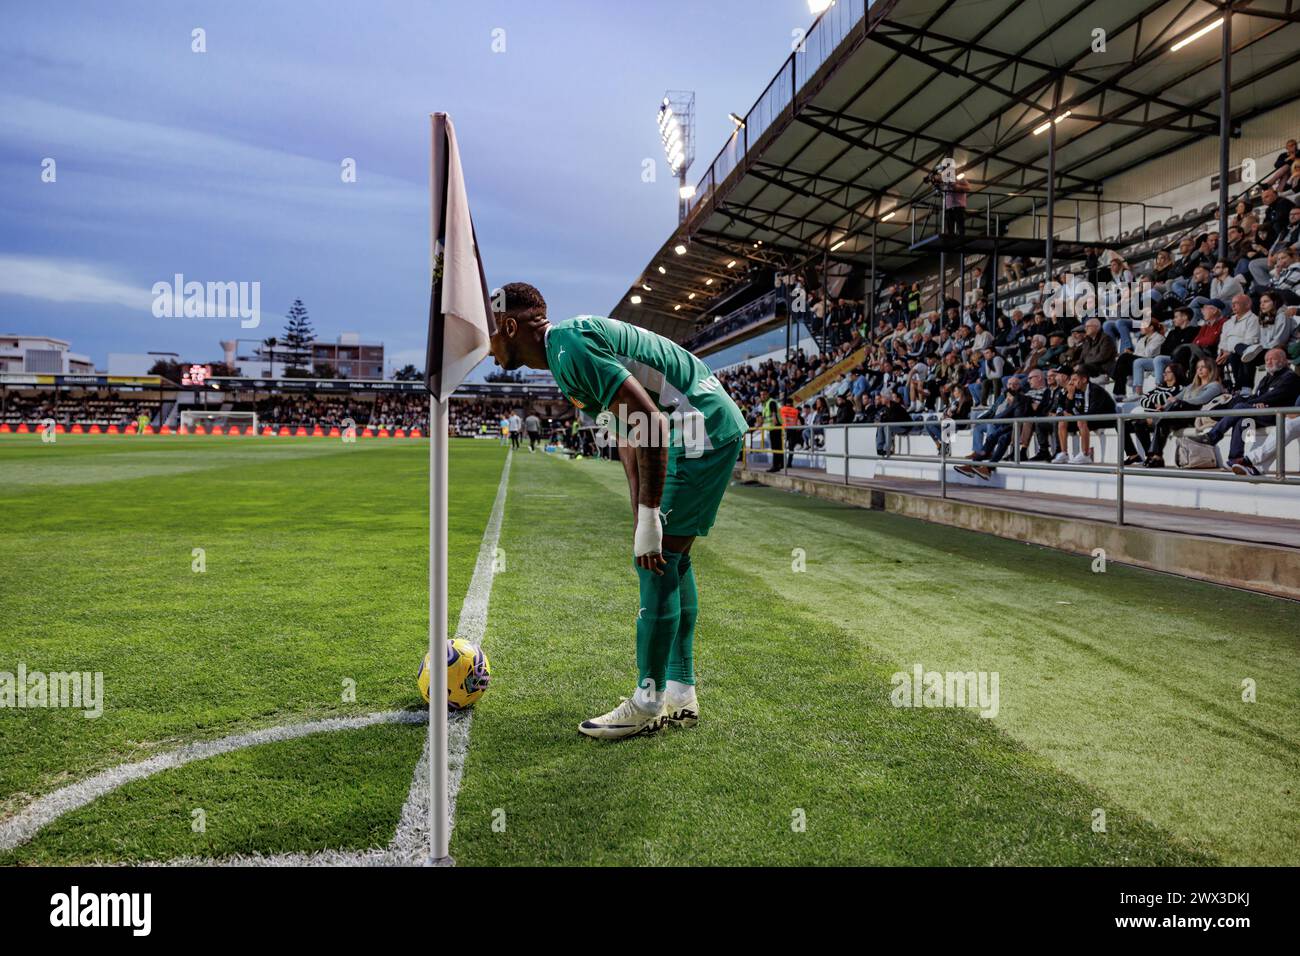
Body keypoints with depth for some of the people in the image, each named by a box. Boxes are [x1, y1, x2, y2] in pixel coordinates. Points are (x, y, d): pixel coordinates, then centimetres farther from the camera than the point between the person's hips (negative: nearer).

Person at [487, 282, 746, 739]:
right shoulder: (570, 345, 16)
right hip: (718, 427, 11)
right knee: (671, 558, 13)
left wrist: (649, 518, -22)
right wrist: (641, 519, 12)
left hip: (700, 431, -11)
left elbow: (651, 423, -25)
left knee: (656, 562, -7)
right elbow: (628, 435, 18)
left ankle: (647, 705, 3)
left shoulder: (570, 346, -17)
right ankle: (681, 696, 20)